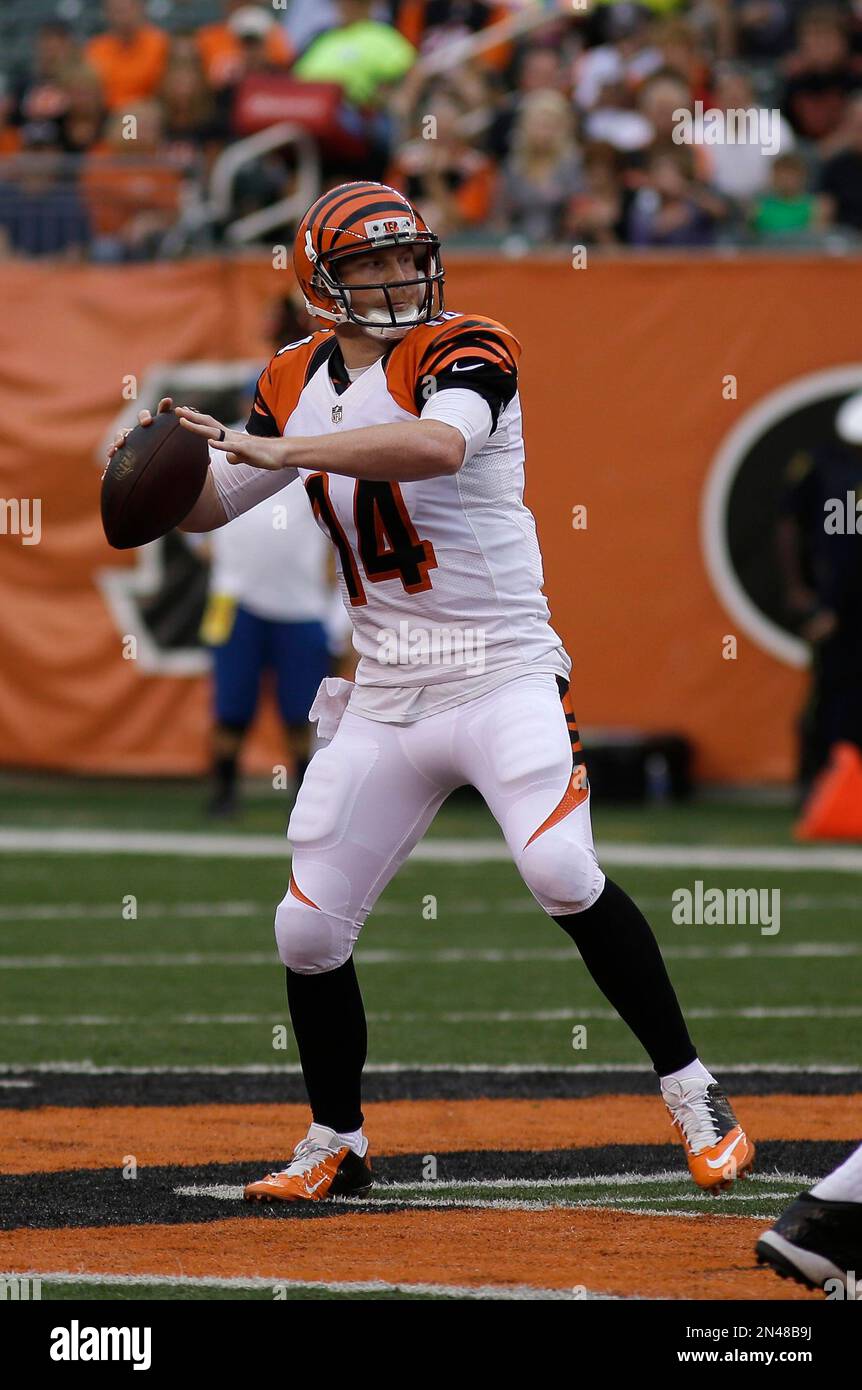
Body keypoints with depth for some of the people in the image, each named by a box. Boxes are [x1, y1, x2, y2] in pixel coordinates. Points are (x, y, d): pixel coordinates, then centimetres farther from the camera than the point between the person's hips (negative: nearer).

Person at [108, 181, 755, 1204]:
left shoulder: (466, 352, -9)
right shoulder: (294, 383, 9)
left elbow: (437, 443, -32)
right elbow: (205, 504, 17)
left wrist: (277, 449, -34)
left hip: (503, 670, -5)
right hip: (384, 692, 6)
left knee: (562, 874, -24)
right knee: (309, 927, 3)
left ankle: (692, 1094, -12)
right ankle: (336, 1146, 22)